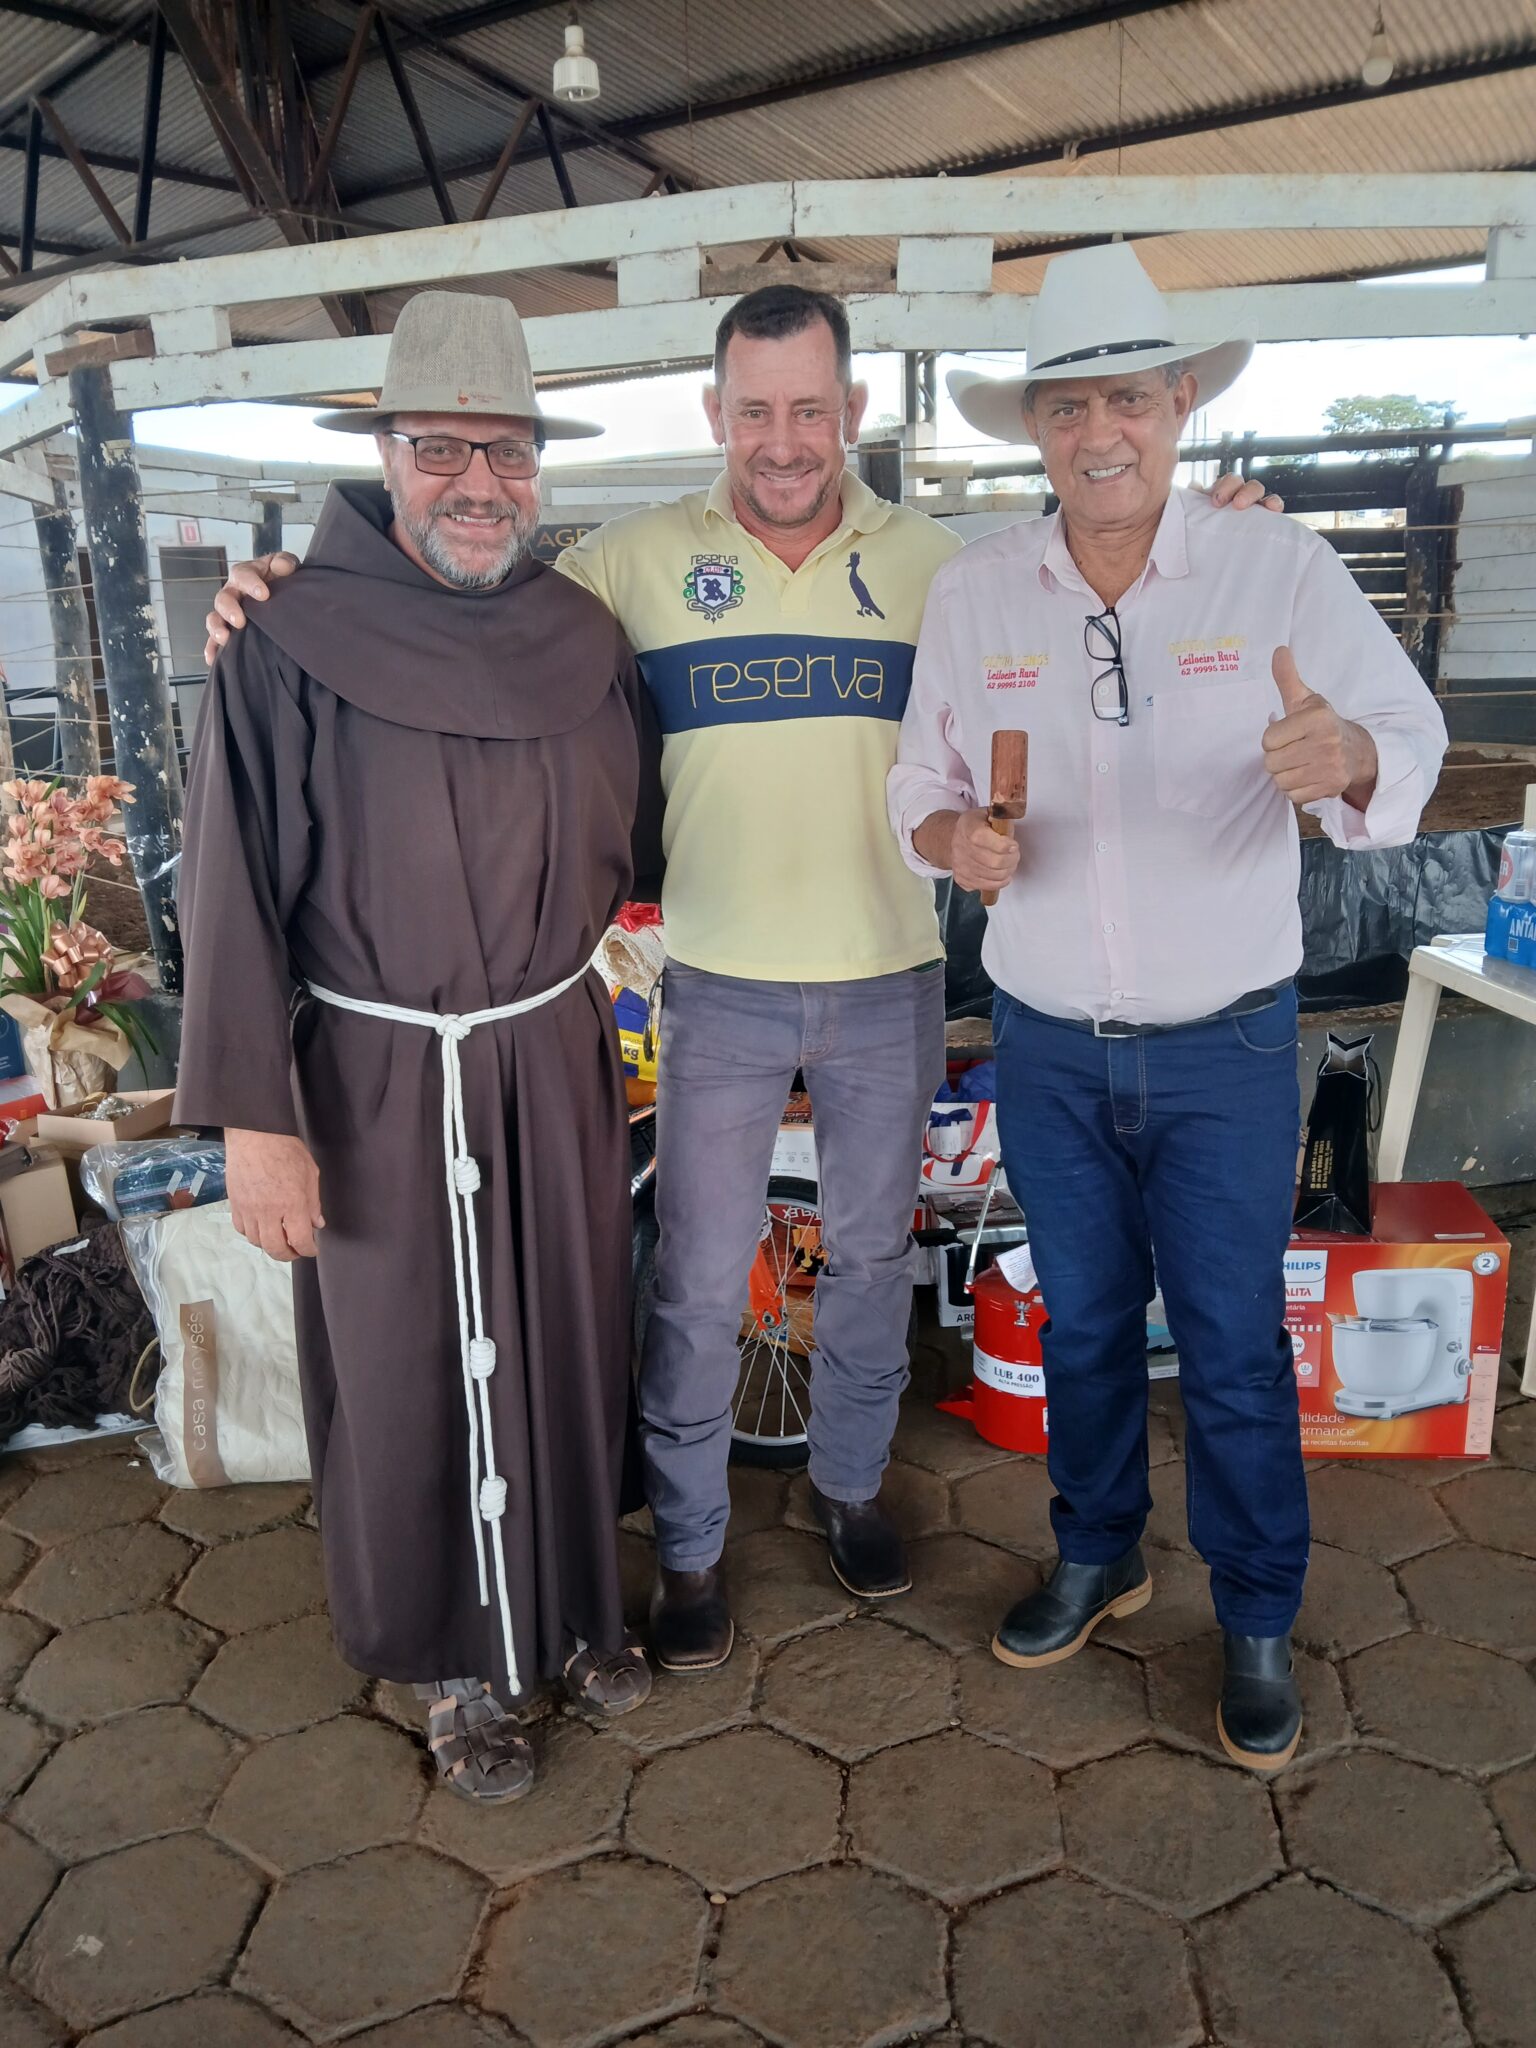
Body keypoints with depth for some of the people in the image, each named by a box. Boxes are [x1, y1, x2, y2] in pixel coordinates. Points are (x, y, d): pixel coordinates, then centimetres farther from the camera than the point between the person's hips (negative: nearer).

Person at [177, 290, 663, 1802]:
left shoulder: (583, 638, 1)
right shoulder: (289, 641, -13)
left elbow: (636, 831, 15)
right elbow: (236, 889, -12)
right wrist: (256, 1120, -13)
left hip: (555, 1058, 4)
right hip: (378, 1078, -4)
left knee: (567, 1342, 17)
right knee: (412, 1373, 10)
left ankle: (573, 1607, 42)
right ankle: (456, 1665, 34)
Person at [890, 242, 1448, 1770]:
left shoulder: (1282, 569, -7)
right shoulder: (971, 593, -1)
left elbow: (1409, 742, -8)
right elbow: (921, 779, 6)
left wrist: (1346, 756, -32)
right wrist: (954, 838, -18)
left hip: (1224, 1045, -2)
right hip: (1046, 1046, 2)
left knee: (1232, 1343, 8)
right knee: (1082, 1319, 18)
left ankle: (1257, 1622, 31)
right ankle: (1097, 1556, 41)